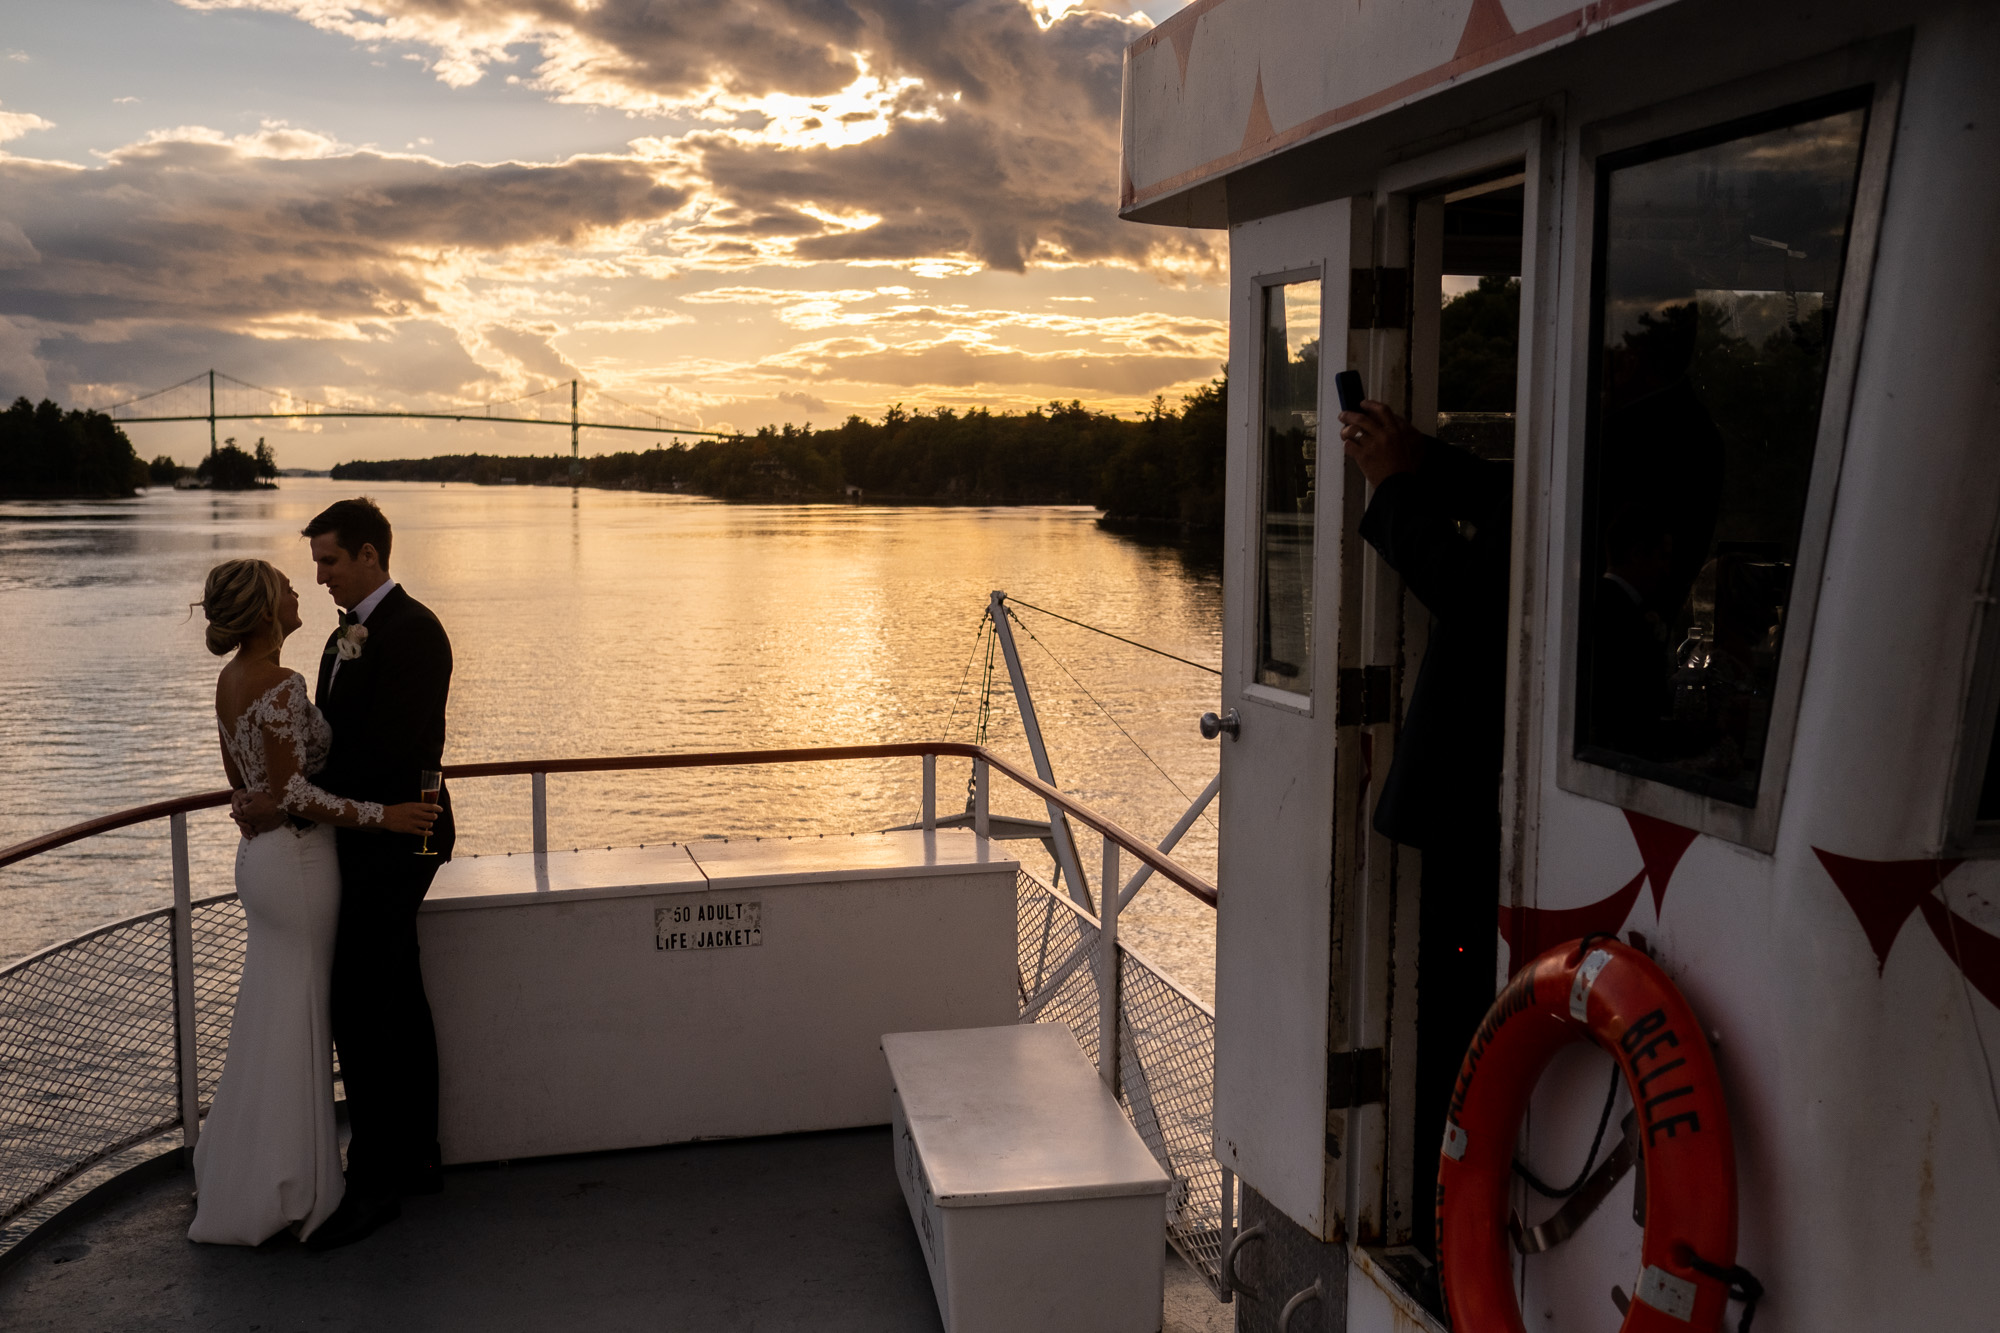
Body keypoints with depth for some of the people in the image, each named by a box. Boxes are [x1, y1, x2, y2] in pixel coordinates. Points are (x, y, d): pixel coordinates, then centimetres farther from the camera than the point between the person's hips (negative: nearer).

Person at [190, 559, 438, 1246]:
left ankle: (236, 1174, 32)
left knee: (266, 1018, 19)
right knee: (295, 1023, 2)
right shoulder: (281, 685, -21)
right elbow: (293, 794, -24)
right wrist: (379, 816, -22)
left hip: (257, 855, 9)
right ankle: (282, 1188, 13)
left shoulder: (232, 679, 8)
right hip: (298, 861, -9)